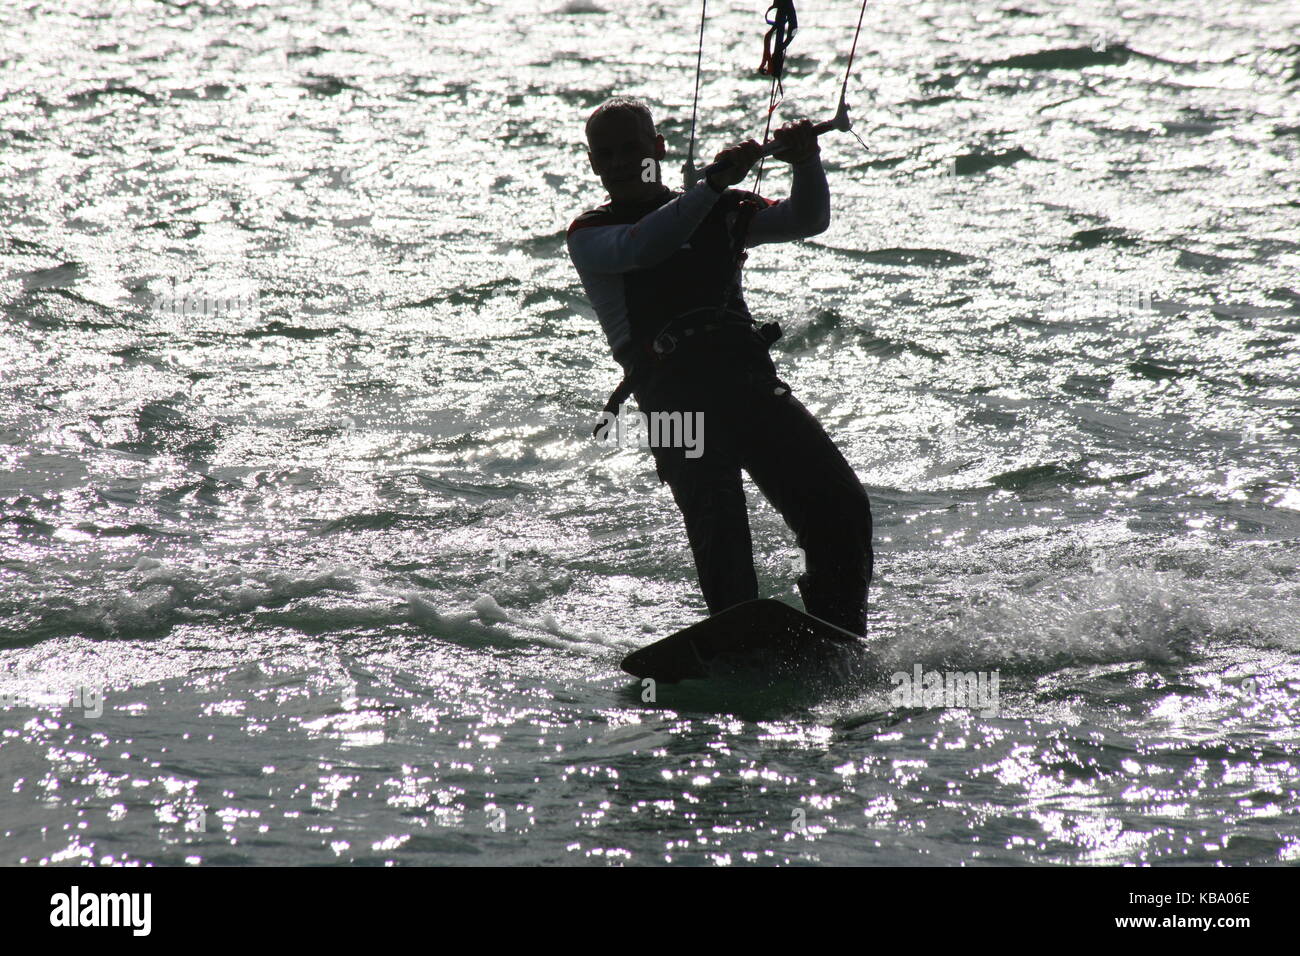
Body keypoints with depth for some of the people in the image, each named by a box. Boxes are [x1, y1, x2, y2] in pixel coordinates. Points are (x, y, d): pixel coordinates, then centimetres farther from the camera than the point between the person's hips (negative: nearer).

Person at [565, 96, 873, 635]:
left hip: (751, 380, 3)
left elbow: (807, 222, 14)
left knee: (842, 510, -12)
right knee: (717, 520, -25)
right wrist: (715, 184, -17)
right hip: (673, 393, -3)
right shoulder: (590, 235, 13)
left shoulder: (720, 214, 25)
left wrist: (806, 163, -6)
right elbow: (640, 247, -9)